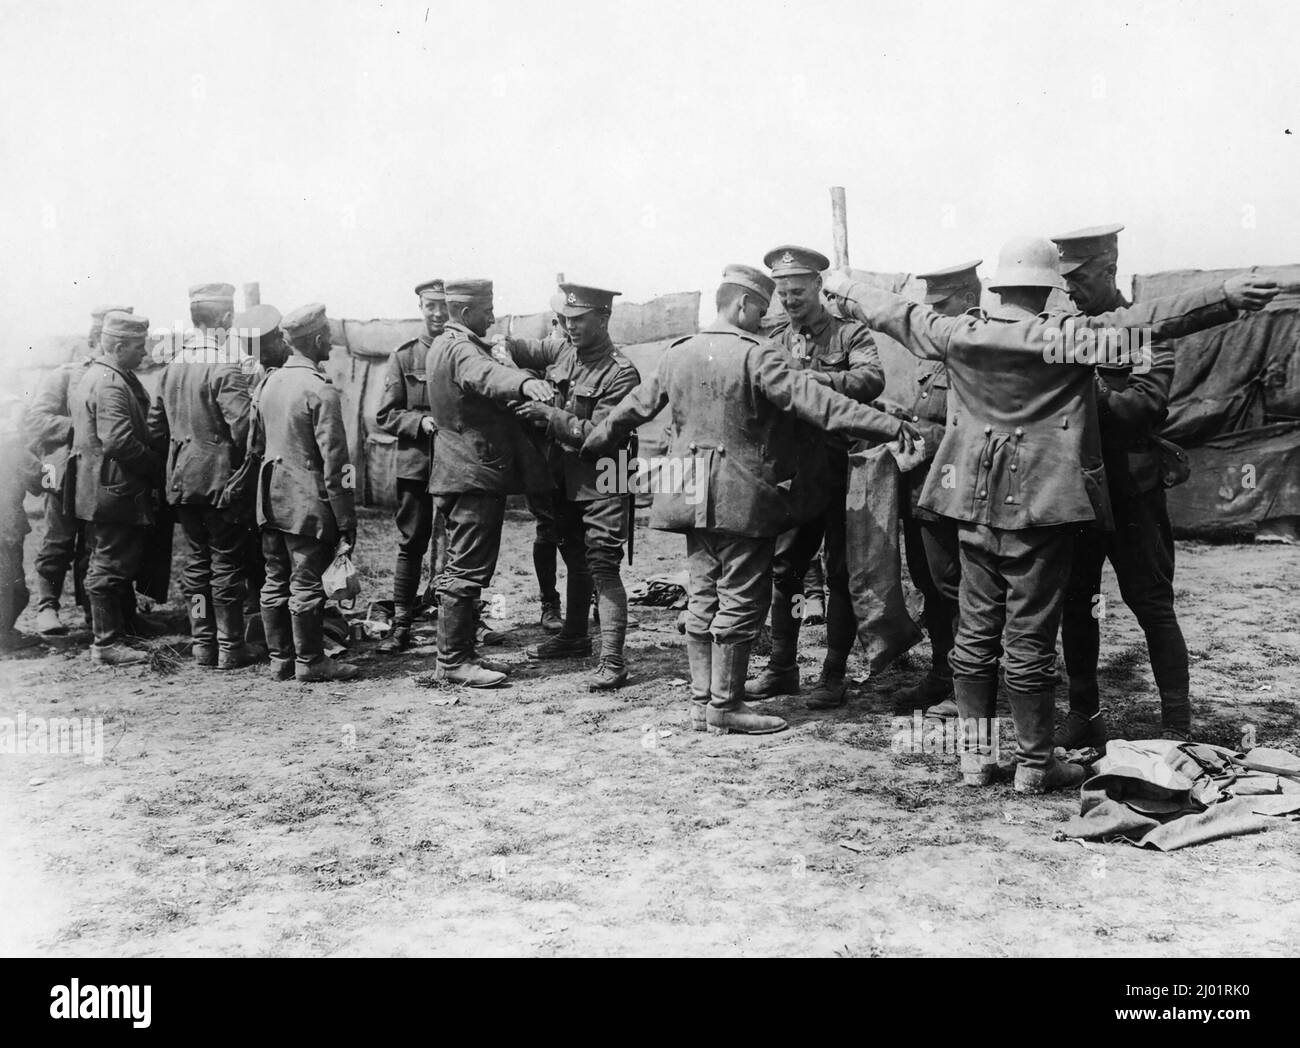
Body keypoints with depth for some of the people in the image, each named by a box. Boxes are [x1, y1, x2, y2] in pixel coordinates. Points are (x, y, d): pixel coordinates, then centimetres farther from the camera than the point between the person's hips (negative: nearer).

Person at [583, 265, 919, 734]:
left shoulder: (677, 355, 8)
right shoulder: (757, 355, -13)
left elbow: (635, 406, 19)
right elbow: (813, 400, -22)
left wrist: (594, 442, 36)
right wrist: (888, 425, -24)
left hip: (692, 496, 7)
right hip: (743, 499, -7)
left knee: (703, 599, 13)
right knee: (742, 601, 2)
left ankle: (701, 702, 19)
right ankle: (725, 706, 7)